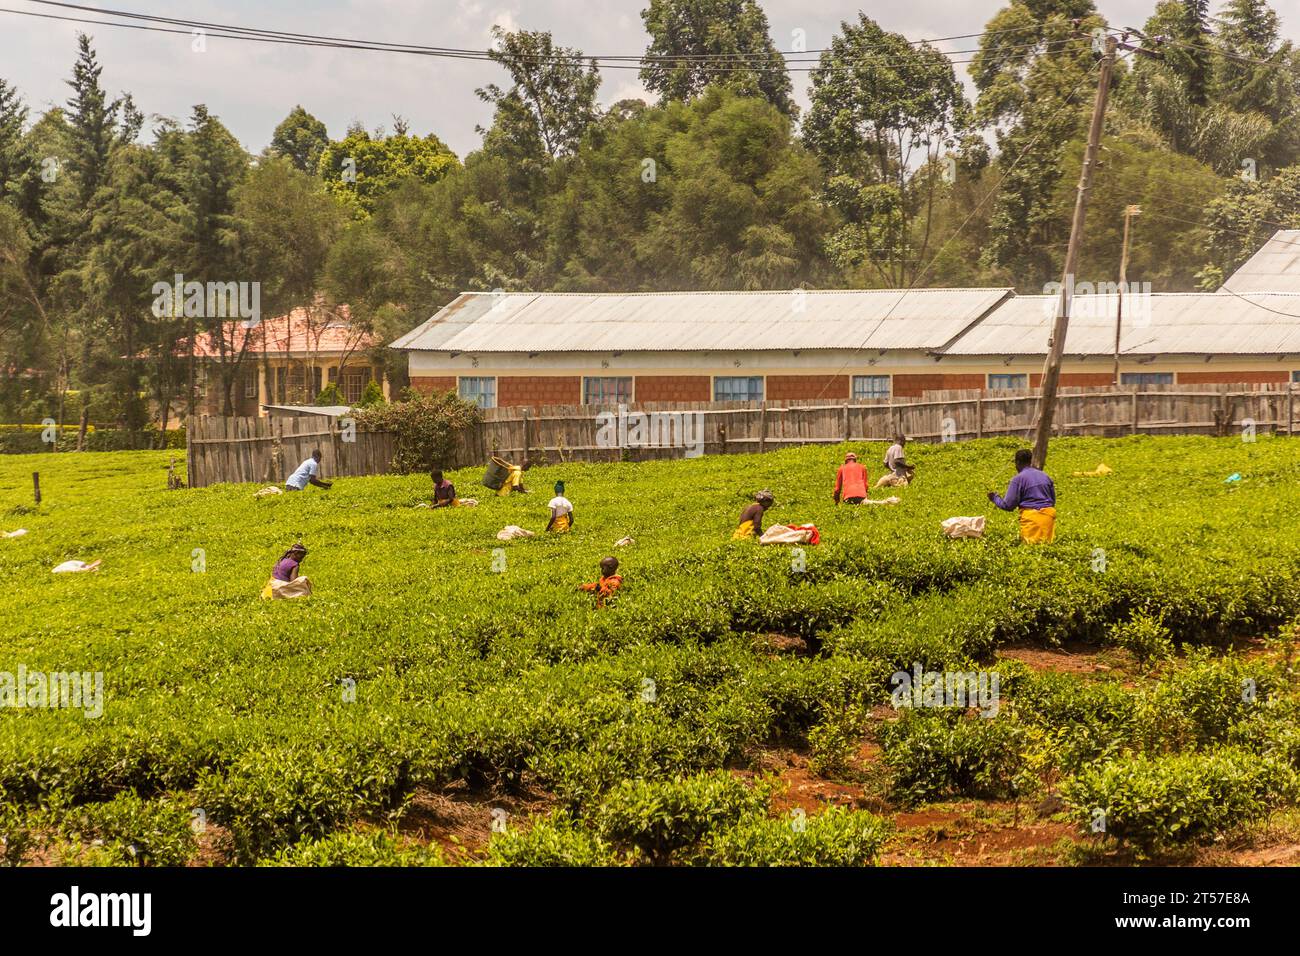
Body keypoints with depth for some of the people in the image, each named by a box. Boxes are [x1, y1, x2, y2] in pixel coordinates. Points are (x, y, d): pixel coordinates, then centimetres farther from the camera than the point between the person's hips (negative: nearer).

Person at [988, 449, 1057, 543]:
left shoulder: (1018, 479, -3)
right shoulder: (1044, 476, 14)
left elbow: (1009, 505, -4)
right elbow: (1053, 500, 21)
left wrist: (995, 498, 15)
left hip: (1031, 517, -5)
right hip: (1048, 516, 5)